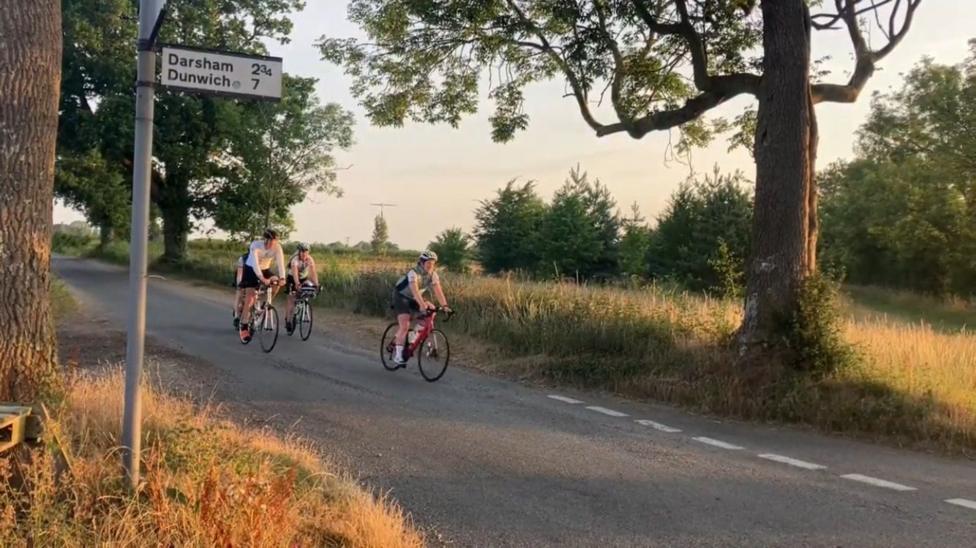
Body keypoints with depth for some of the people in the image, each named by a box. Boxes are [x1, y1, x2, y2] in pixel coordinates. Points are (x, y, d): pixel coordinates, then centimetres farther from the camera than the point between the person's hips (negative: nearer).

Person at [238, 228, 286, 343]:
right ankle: (244, 327, -8)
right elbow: (254, 263, -41)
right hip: (251, 270, -4)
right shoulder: (255, 245, -31)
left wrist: (282, 278, -48)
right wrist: (262, 278, -55)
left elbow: (280, 263, -31)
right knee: (250, 298, -14)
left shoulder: (277, 247, -22)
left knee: (276, 283, -23)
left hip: (265, 269, 4)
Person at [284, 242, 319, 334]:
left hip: (303, 278, 4)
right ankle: (288, 320, -6)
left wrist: (316, 284, -45)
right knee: (291, 299, -11)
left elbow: (313, 271, -32)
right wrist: (297, 283, -61)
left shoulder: (310, 259, -22)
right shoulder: (295, 259, -31)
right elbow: (294, 271, -46)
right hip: (292, 278, -4)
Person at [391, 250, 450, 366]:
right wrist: (422, 305, -57)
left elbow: (438, 291, -19)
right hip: (401, 297, -6)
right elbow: (415, 290, -44)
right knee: (404, 326, -20)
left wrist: (444, 306, -33)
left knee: (431, 309, -16)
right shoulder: (414, 273, -30)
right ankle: (398, 355, -14)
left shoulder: (433, 275, -12)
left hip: (414, 299, 6)